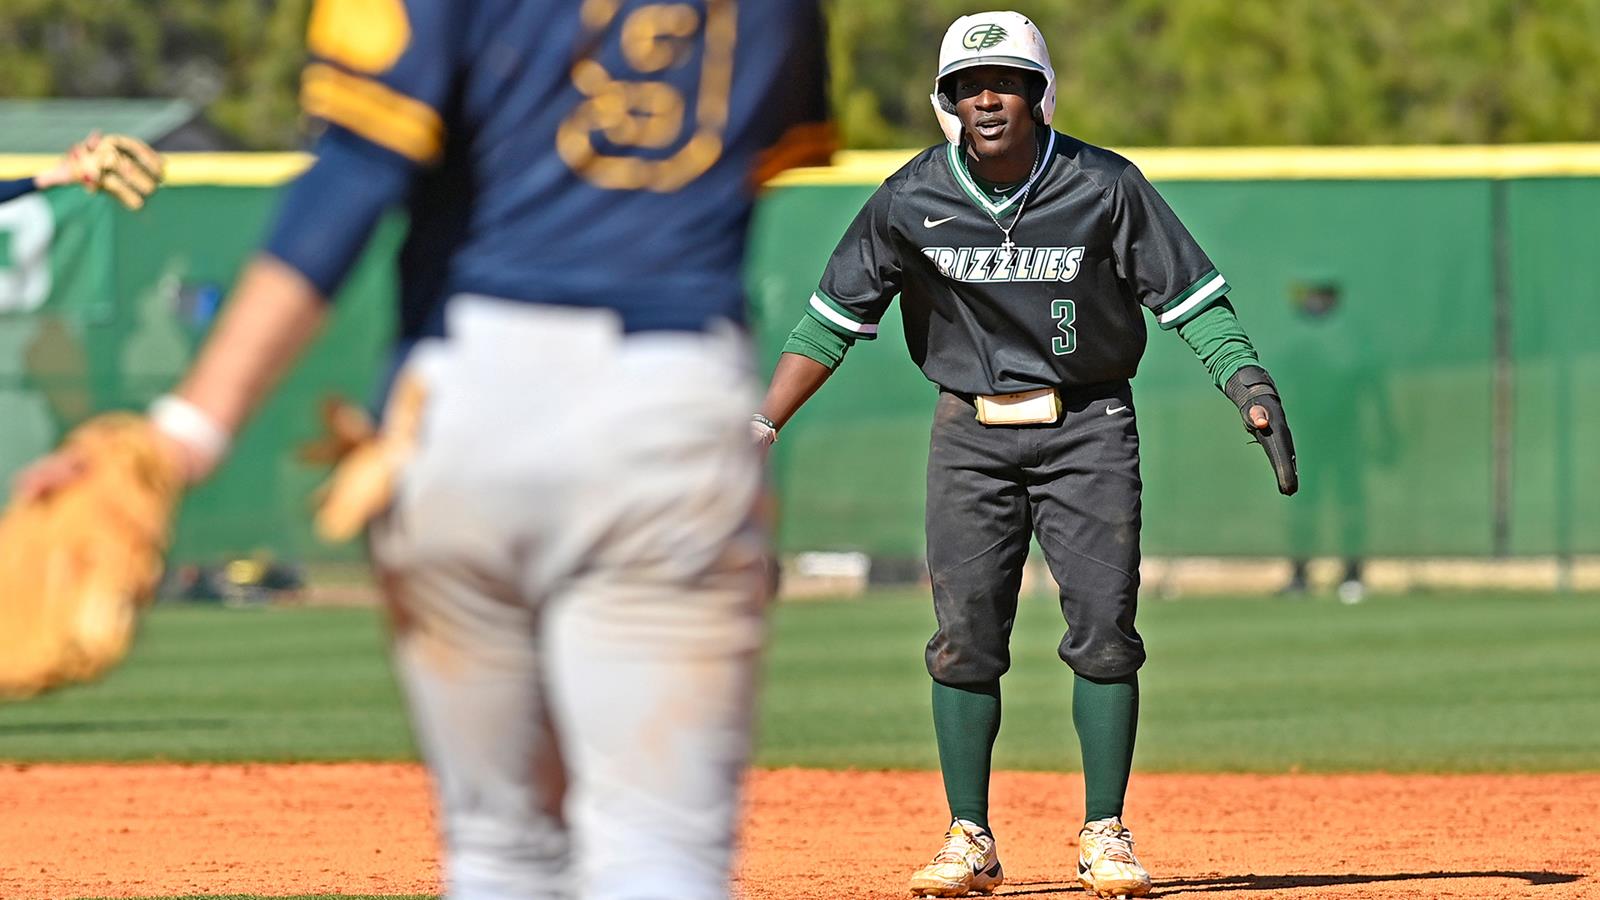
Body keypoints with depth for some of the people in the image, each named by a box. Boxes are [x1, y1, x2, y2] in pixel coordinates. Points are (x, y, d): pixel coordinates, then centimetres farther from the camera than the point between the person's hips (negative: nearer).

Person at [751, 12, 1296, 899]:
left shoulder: (1104, 187, -8)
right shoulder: (911, 200, -4)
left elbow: (1191, 296, -5)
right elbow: (831, 321, 1)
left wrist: (1251, 388, -19)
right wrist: (761, 427, -6)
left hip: (1087, 427, -1)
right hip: (971, 431, 1)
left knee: (1103, 627, -6)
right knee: (964, 635, -2)